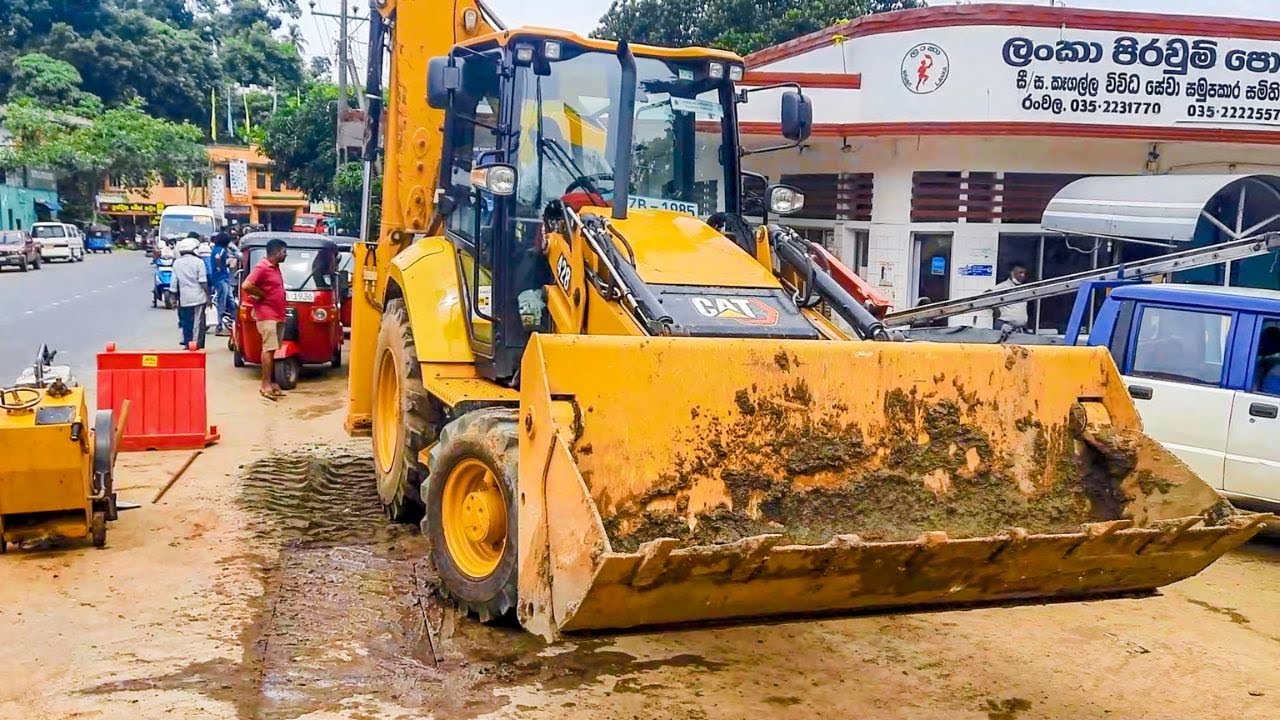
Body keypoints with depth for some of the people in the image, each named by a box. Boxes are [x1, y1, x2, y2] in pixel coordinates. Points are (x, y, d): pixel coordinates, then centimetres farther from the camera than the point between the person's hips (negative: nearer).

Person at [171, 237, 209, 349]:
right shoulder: (198, 262, -6)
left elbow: (174, 283, 7)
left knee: (186, 322, 13)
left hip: (184, 298, 3)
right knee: (198, 323, 0)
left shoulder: (177, 263, 5)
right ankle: (197, 344, -1)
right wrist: (208, 296, -1)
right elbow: (203, 282, -9)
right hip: (198, 297, -3)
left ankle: (187, 343, 15)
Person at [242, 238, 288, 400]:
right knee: (269, 349, -10)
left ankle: (271, 382, 16)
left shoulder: (275, 267, 15)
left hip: (277, 316, 9)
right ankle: (266, 385, -9)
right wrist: (263, 295, -13)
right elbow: (246, 286, -23)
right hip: (267, 315, -9)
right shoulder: (262, 267, -14)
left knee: (272, 350, 11)